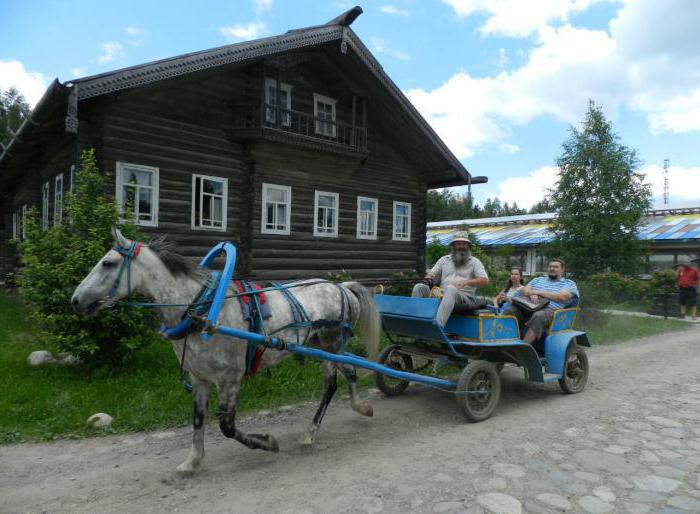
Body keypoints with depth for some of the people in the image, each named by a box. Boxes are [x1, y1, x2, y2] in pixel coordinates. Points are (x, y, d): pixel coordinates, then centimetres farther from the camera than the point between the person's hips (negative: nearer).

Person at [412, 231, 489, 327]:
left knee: (451, 289, -39)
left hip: (465, 297, -4)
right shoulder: (444, 260, 24)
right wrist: (428, 277, -4)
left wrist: (466, 282, -17)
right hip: (441, 295, 4)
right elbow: (431, 275, 23)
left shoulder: (474, 262, 14)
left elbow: (485, 281, 0)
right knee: (419, 287, -18)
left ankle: (438, 325, -53)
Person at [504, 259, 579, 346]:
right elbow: (523, 290, 17)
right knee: (510, 311, -27)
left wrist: (538, 292, -3)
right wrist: (531, 294, -8)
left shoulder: (569, 283, 17)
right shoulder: (538, 280, 31)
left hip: (550, 310, -4)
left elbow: (562, 297, -3)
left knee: (538, 316, -40)